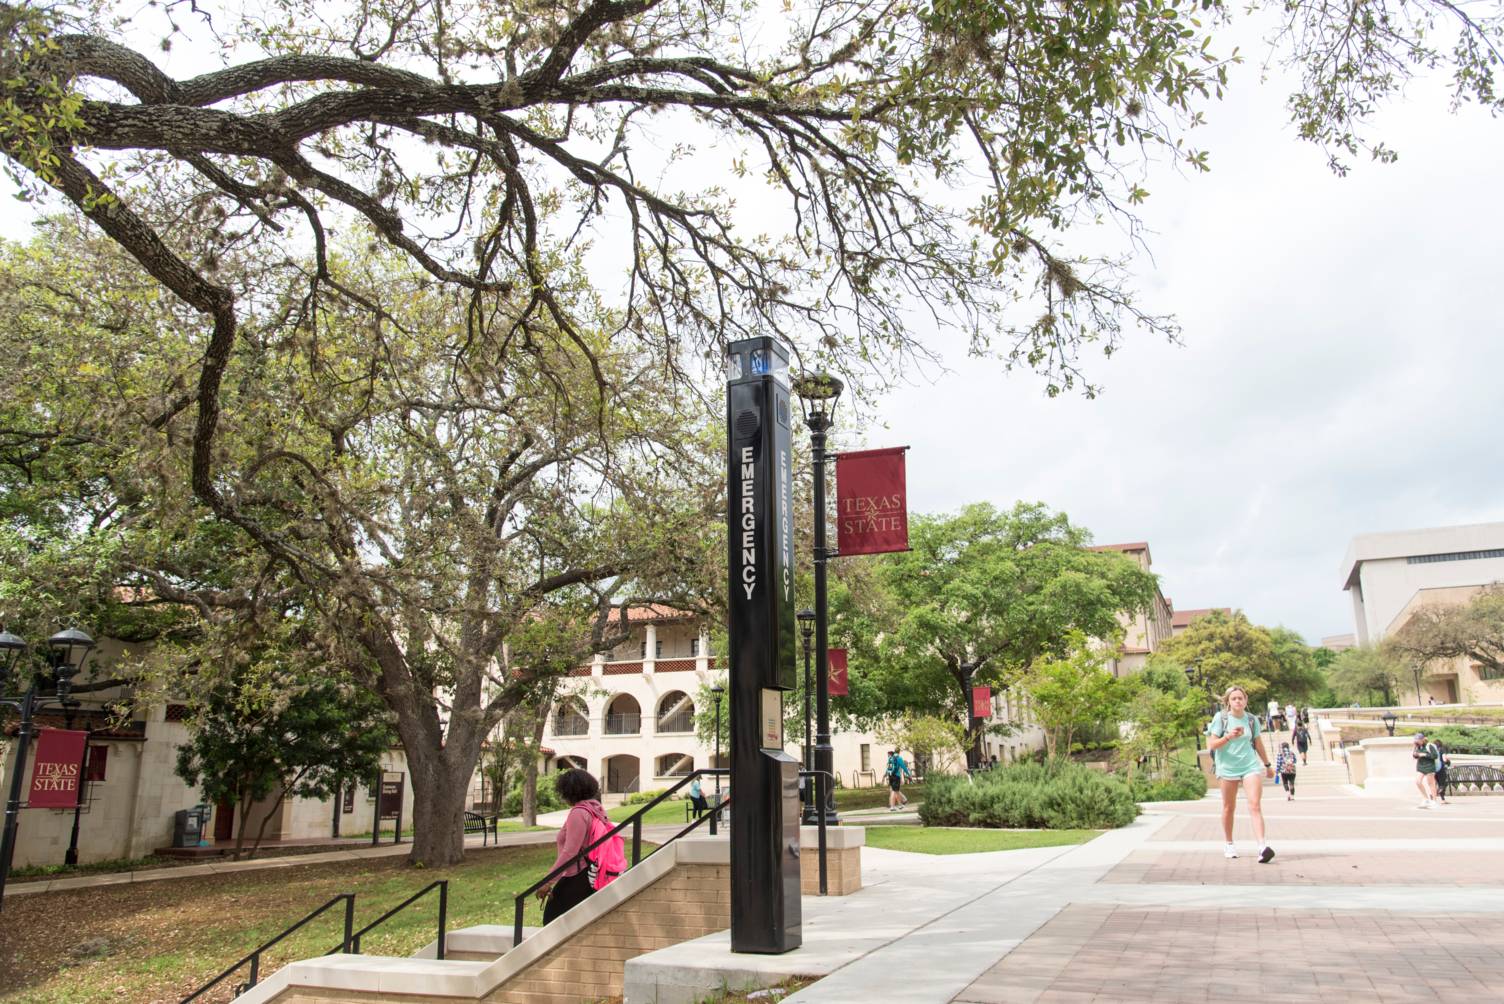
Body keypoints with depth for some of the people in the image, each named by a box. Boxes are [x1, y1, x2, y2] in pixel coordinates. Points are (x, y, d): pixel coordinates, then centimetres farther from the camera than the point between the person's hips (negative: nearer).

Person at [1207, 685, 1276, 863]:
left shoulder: (1252, 720, 6)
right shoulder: (1221, 718, -3)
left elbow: (1258, 744, 20)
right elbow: (1212, 744, -7)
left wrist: (1268, 764, 27)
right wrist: (1228, 736, -23)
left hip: (1250, 766, 1)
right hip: (1227, 767, -1)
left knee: (1255, 806, -12)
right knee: (1229, 807, 8)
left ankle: (1262, 847, -21)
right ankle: (1229, 844, 25)